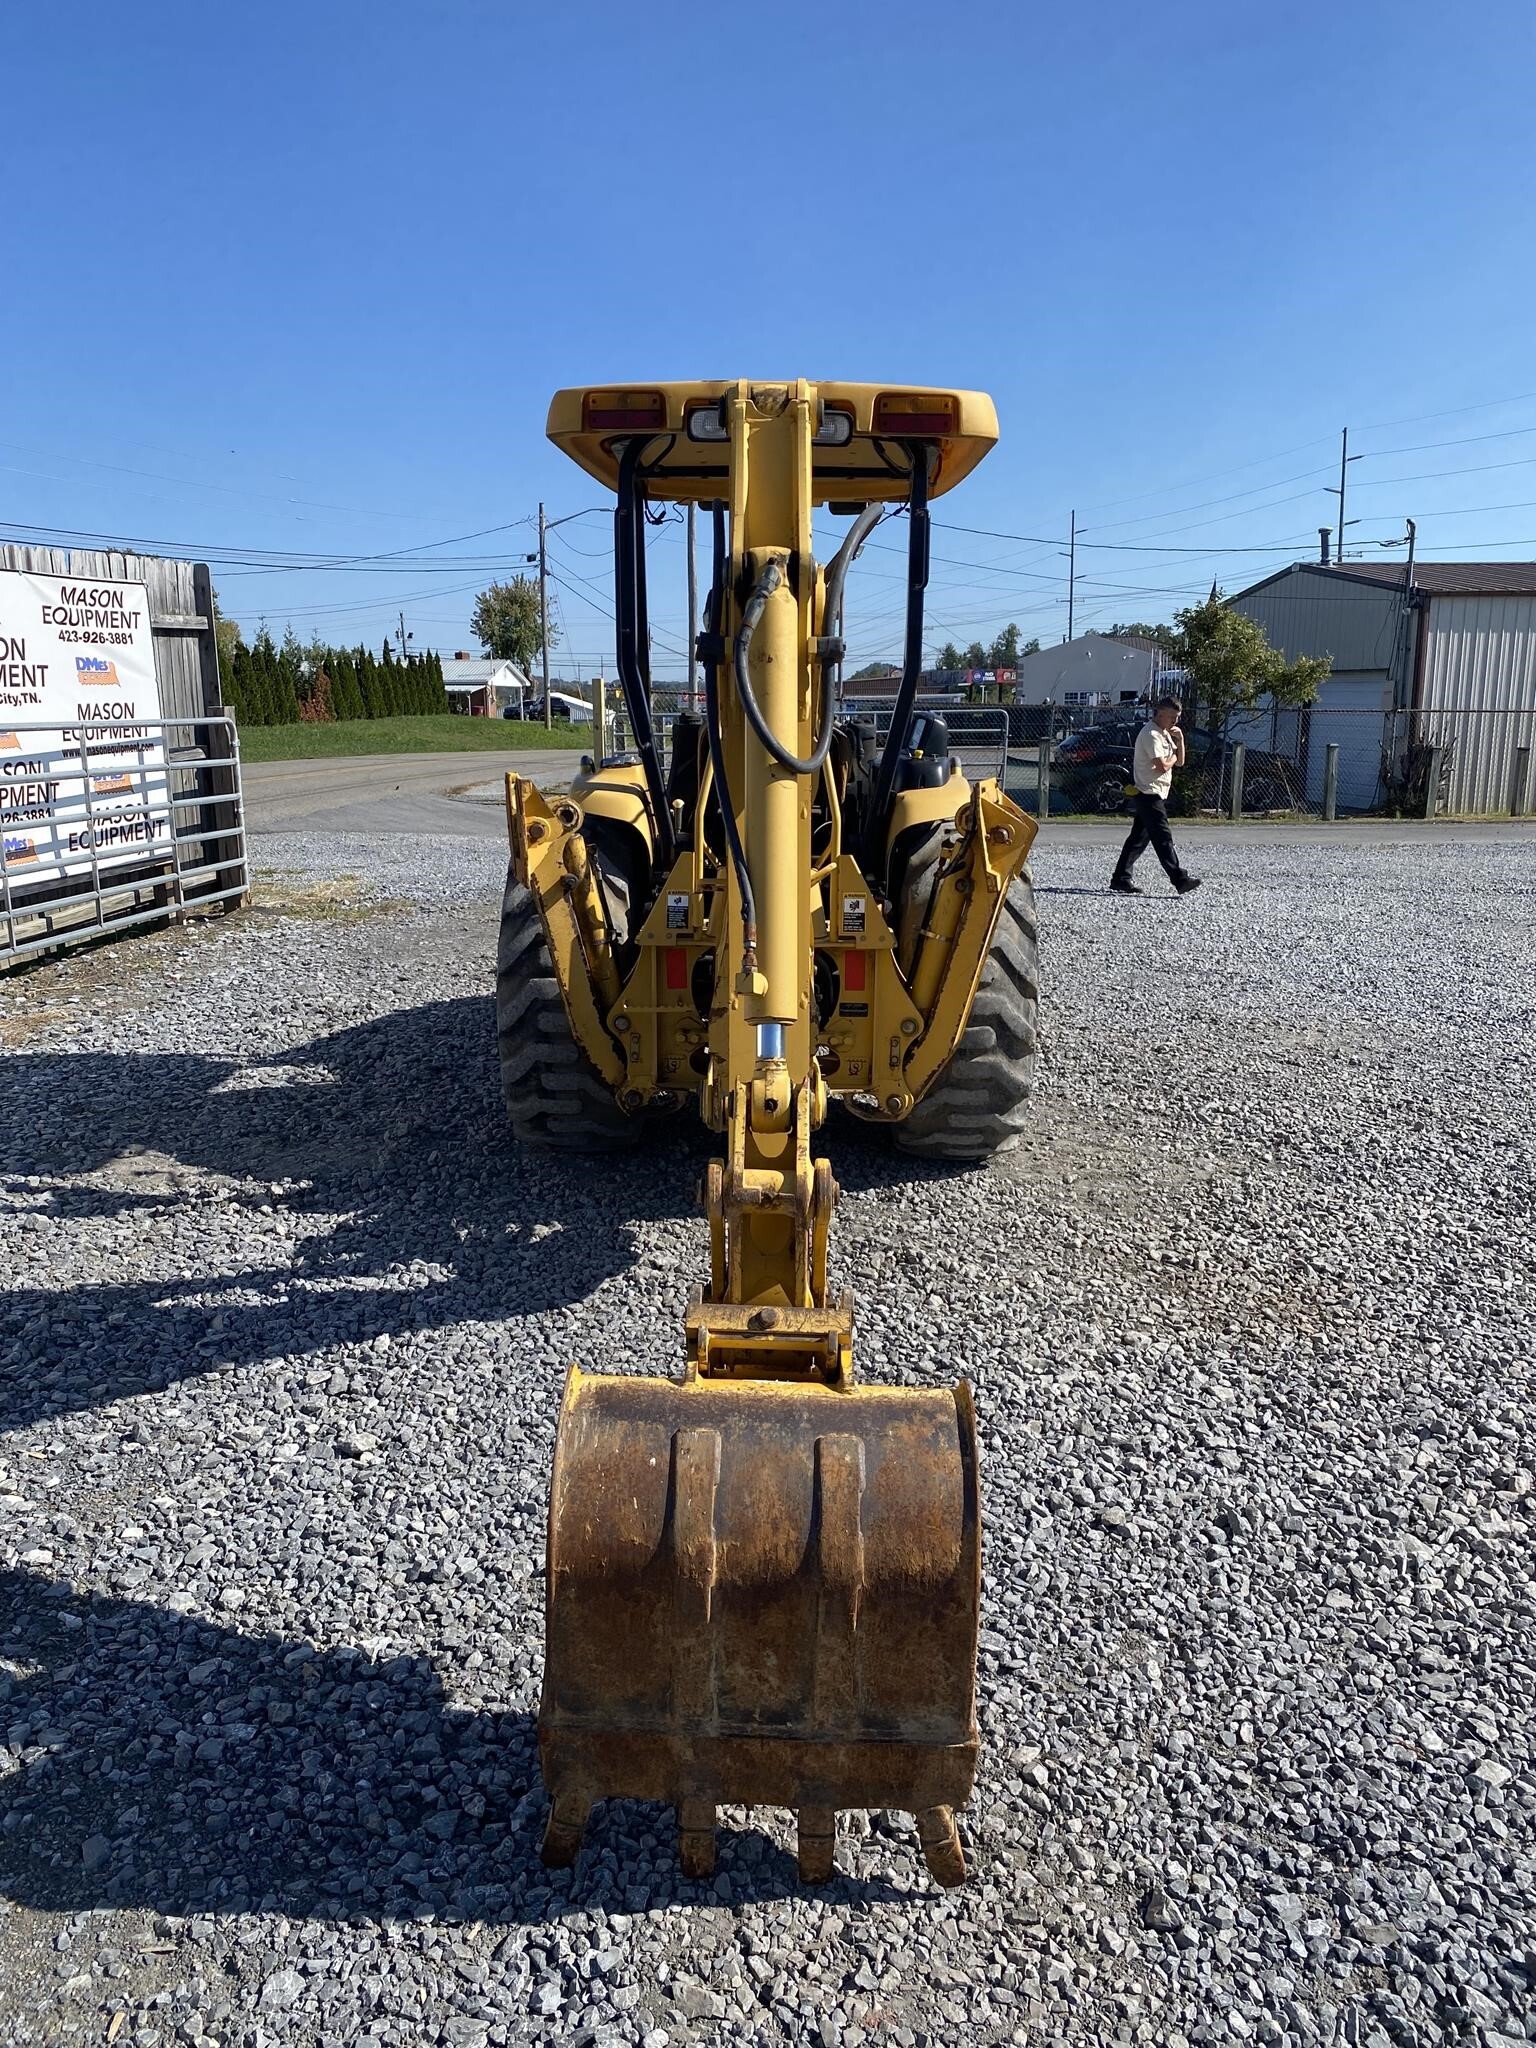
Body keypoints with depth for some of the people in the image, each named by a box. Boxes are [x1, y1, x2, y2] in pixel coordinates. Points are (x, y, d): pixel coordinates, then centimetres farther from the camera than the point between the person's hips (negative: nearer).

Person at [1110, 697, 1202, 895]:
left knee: (1139, 838, 10)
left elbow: (1180, 762, 17)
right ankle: (1180, 879, -15)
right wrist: (1173, 757, -2)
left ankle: (1121, 879, 13)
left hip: (1155, 795, 10)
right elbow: (1163, 766, -23)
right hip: (1149, 795, -10)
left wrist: (1179, 740, 2)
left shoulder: (1164, 733, 18)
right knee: (1163, 839, -12)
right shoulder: (1151, 734, -14)